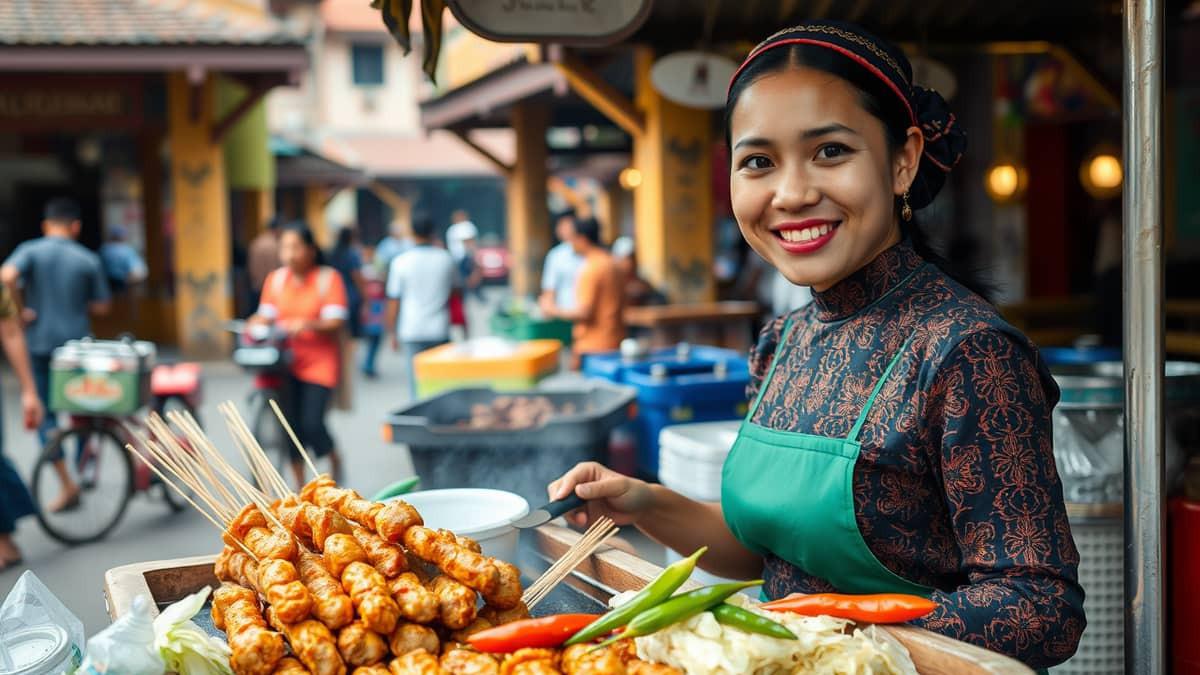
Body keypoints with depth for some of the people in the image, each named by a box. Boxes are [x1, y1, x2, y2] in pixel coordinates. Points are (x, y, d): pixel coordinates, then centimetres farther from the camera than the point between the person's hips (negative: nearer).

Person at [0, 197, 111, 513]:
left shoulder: (31, 250, -3)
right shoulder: (88, 259, 0)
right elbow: (102, 307, 2)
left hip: (40, 342, -1)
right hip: (77, 342, 1)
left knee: (44, 413, 6)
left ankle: (67, 484, -2)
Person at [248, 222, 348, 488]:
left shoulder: (328, 278, -3)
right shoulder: (276, 279, 10)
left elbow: (336, 321, -9)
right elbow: (267, 315, 11)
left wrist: (309, 325, -27)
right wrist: (254, 326, -11)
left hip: (319, 359, -4)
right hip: (286, 361, 4)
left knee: (312, 423, -12)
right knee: (290, 424, 0)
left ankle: (335, 463, 19)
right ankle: (300, 487, 15)